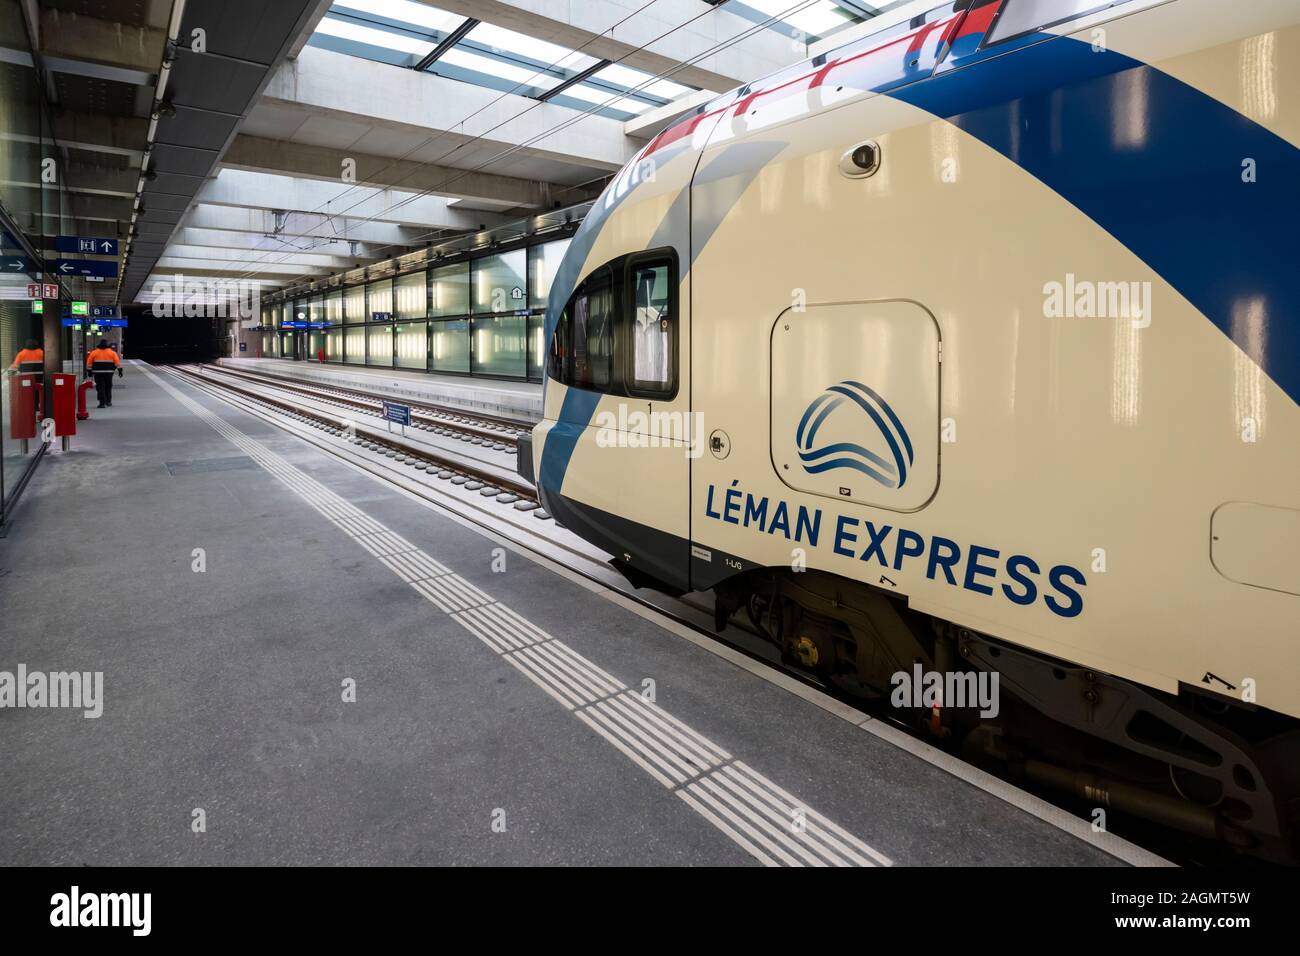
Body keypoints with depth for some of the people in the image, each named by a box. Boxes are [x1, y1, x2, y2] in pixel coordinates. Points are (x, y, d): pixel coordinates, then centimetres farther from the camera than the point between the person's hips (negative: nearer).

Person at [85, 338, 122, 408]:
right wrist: (120, 370, 2)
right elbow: (117, 362, -1)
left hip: (98, 373, -1)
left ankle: (102, 403, -6)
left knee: (100, 388, 0)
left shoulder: (94, 352, 3)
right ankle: (108, 401, 17)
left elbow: (89, 362, 5)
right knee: (108, 387, 15)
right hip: (108, 373, 1)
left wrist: (89, 371, 12)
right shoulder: (112, 352, 2)